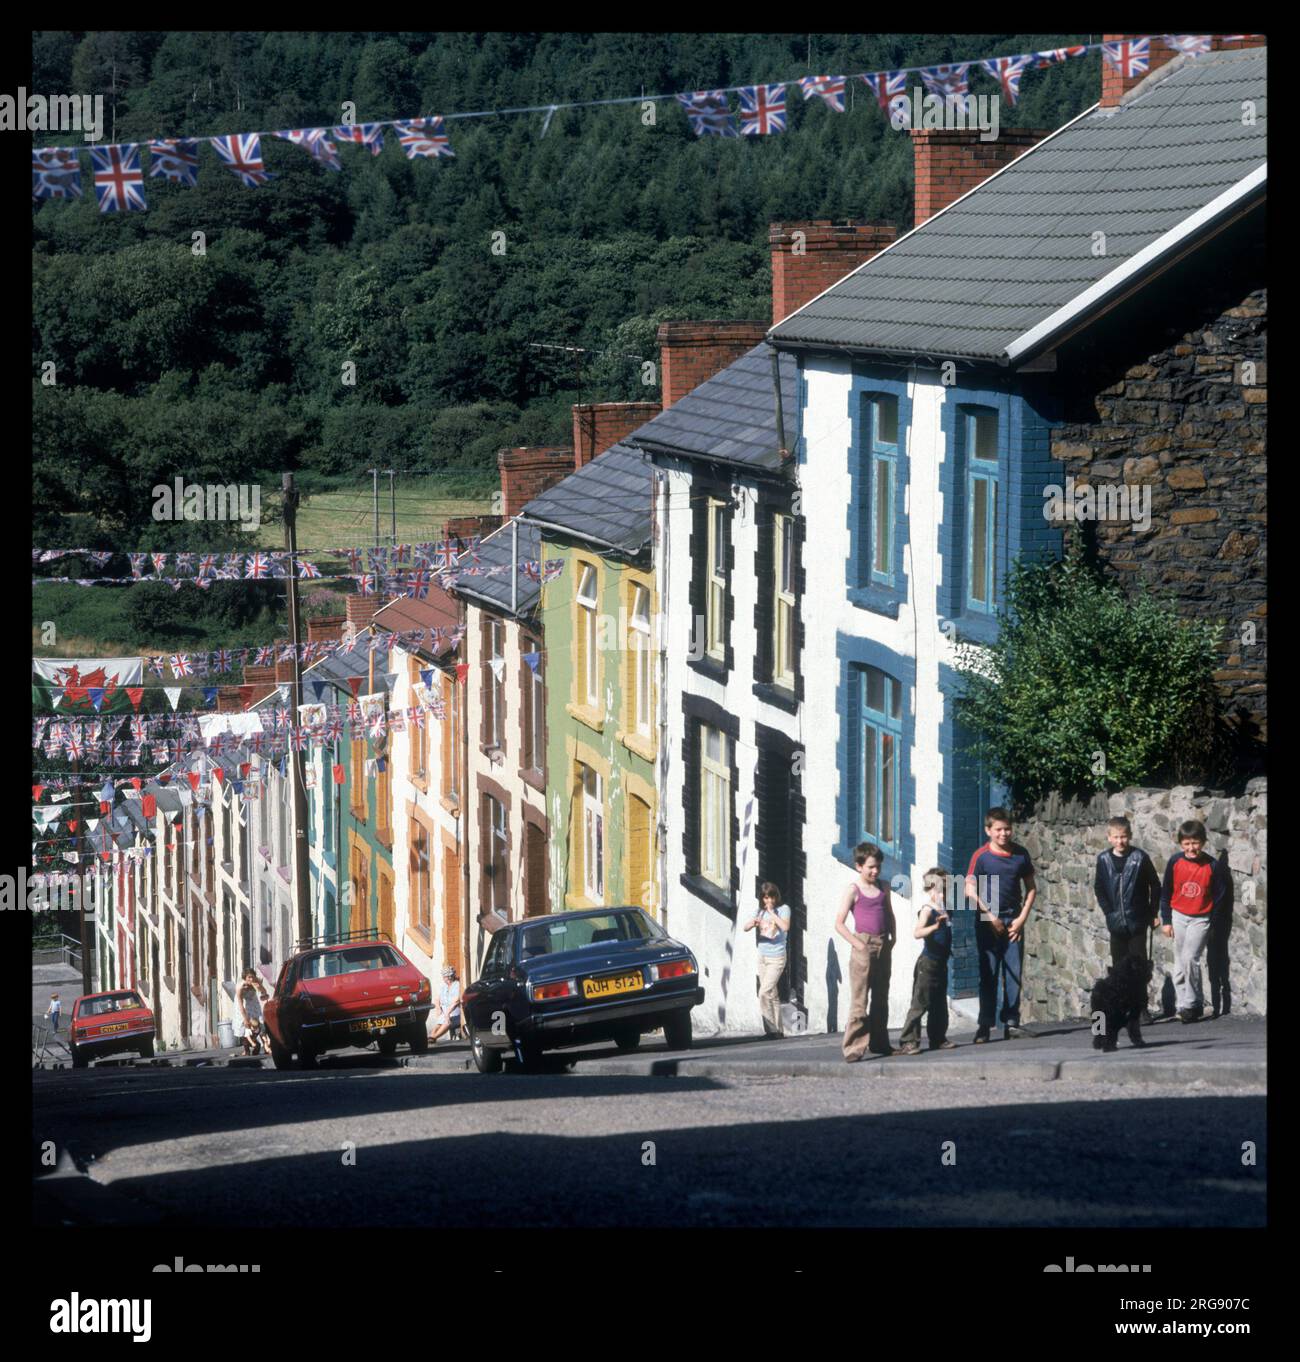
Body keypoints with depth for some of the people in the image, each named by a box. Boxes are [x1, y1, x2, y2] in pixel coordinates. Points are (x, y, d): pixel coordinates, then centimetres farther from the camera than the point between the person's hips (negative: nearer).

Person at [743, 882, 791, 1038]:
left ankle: (772, 1029, -15)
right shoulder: (759, 911, 9)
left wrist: (772, 913, -16)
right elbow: (746, 927, 1)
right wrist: (753, 923, -20)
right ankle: (777, 1030, 15)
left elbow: (785, 927, -21)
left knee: (764, 993, -17)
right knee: (772, 995, 10)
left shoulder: (783, 909, -4)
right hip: (762, 957, 6)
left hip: (776, 957, -6)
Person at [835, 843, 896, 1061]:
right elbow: (839, 924, -8)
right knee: (859, 1000, -9)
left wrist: (892, 937, 9)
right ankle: (853, 1048, -11)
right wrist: (858, 944, -15)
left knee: (881, 998, 14)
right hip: (864, 947, -6)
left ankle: (879, 1042, 24)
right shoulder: (854, 890, -6)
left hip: (883, 946, 6)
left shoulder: (883, 888, 11)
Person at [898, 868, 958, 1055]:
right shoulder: (928, 910, -14)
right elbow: (917, 933, -30)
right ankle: (908, 1041, -8)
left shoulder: (944, 912, 10)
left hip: (941, 964, 9)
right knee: (920, 1004, -9)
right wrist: (935, 926, -43)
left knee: (939, 1004, 15)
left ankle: (938, 1038, 24)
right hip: (927, 963, -9)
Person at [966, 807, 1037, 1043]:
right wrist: (990, 916, -11)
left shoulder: (1020, 854, 4)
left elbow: (1031, 888, 10)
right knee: (989, 975, -2)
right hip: (988, 923, -3)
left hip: (1014, 923, 3)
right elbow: (970, 890, -7)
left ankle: (1011, 1023, 5)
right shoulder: (981, 856, -5)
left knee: (1014, 974, 1)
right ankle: (985, 1025, 1)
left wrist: (1022, 918, 0)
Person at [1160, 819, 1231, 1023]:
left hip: (1200, 919, -3)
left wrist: (1212, 920, -1)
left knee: (1189, 958, -16)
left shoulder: (1213, 866, -13)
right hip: (1178, 916, 3)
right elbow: (1166, 892, 3)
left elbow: (1221, 896, -2)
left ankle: (1191, 1004, -6)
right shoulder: (1175, 862, -7)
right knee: (1180, 963, 6)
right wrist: (1166, 920, 3)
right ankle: (1184, 1005, 14)